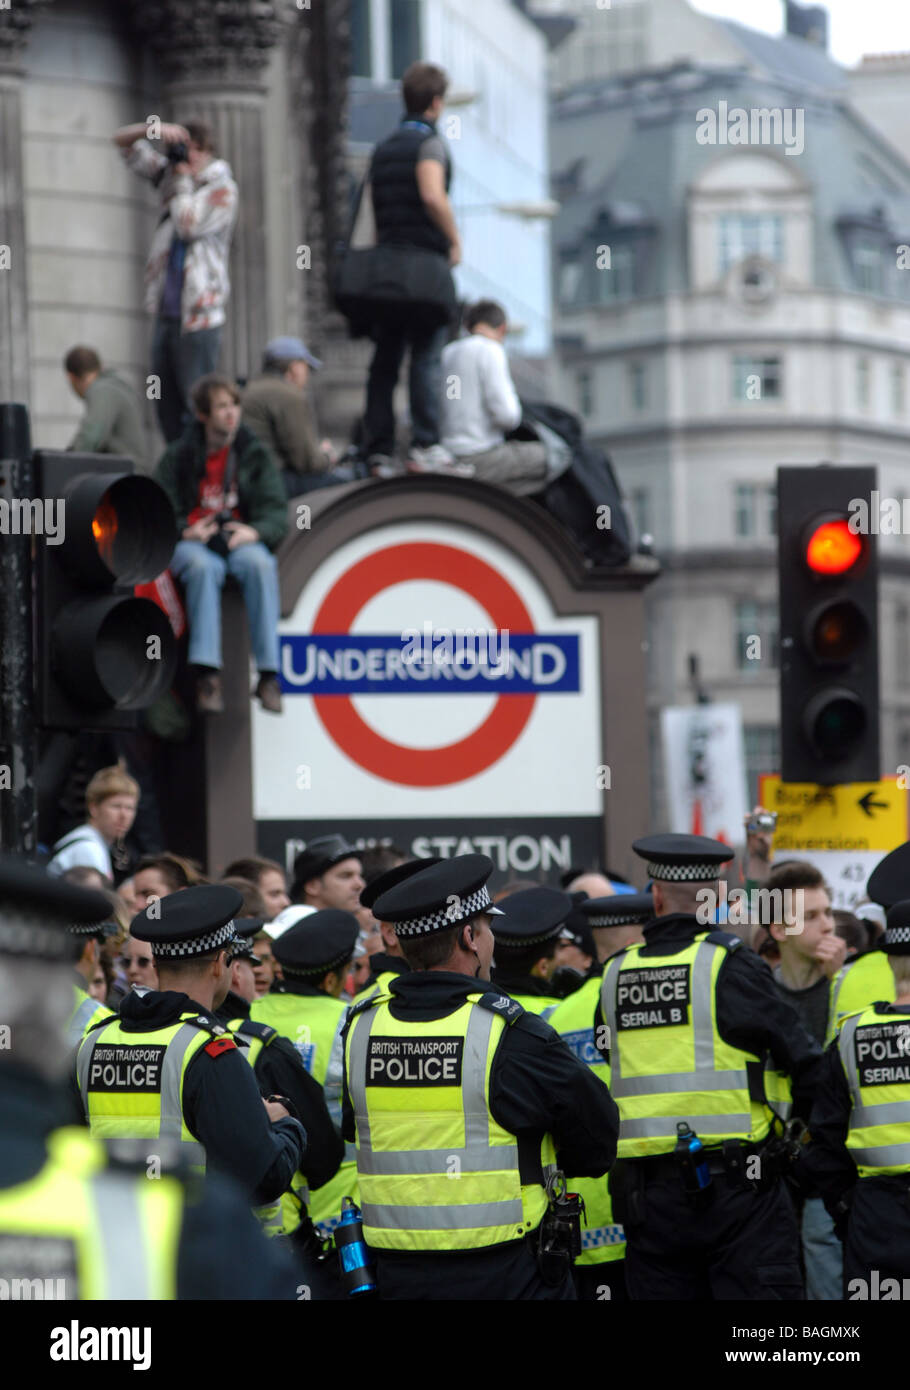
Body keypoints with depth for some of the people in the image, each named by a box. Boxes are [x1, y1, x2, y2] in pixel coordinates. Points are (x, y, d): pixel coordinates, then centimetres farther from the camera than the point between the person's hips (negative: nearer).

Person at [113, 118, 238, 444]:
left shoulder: (222, 190, -5)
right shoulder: (171, 175, 14)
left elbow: (189, 224, -22)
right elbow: (122, 140, 17)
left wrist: (184, 179, -8)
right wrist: (155, 129, -2)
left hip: (197, 320, -7)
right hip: (166, 316, 7)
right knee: (168, 411, 8)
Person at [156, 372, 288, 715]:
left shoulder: (255, 454, 13)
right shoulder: (178, 456, 11)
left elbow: (276, 512, 6)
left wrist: (255, 532, -17)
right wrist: (185, 531, -14)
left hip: (242, 541, 1)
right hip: (193, 542, -1)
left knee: (259, 563, -36)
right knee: (203, 566, -38)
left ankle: (269, 674, -39)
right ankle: (207, 674, -45)